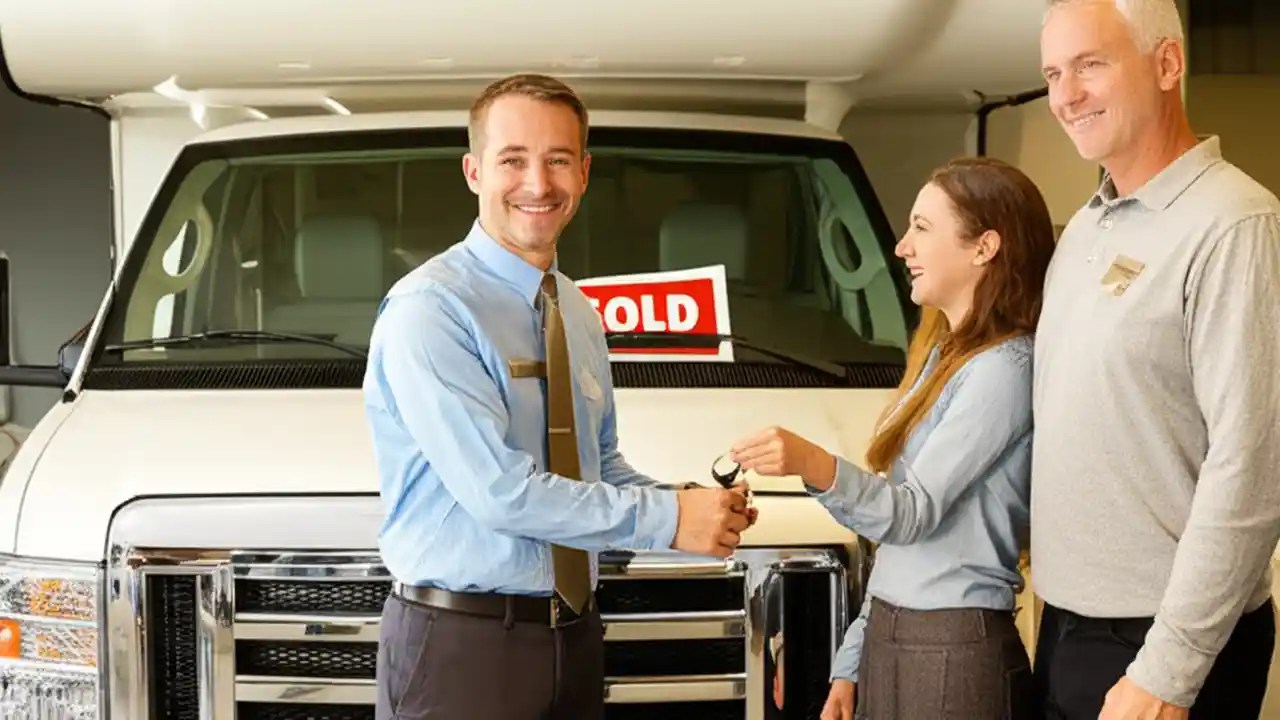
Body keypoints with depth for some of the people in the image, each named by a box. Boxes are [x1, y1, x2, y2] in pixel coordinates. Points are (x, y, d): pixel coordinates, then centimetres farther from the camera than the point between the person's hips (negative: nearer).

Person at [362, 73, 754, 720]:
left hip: (574, 635, 7)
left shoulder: (579, 313, 12)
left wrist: (700, 509, -1)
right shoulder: (429, 309, -14)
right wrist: (666, 518, -16)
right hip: (460, 643, -7)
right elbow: (499, 489, -22)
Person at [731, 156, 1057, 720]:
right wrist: (852, 662, 15)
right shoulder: (940, 357, 15)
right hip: (888, 640, 8)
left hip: (954, 655, -8)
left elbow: (913, 514, -21)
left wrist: (813, 466, -37)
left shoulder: (1003, 368, -13)